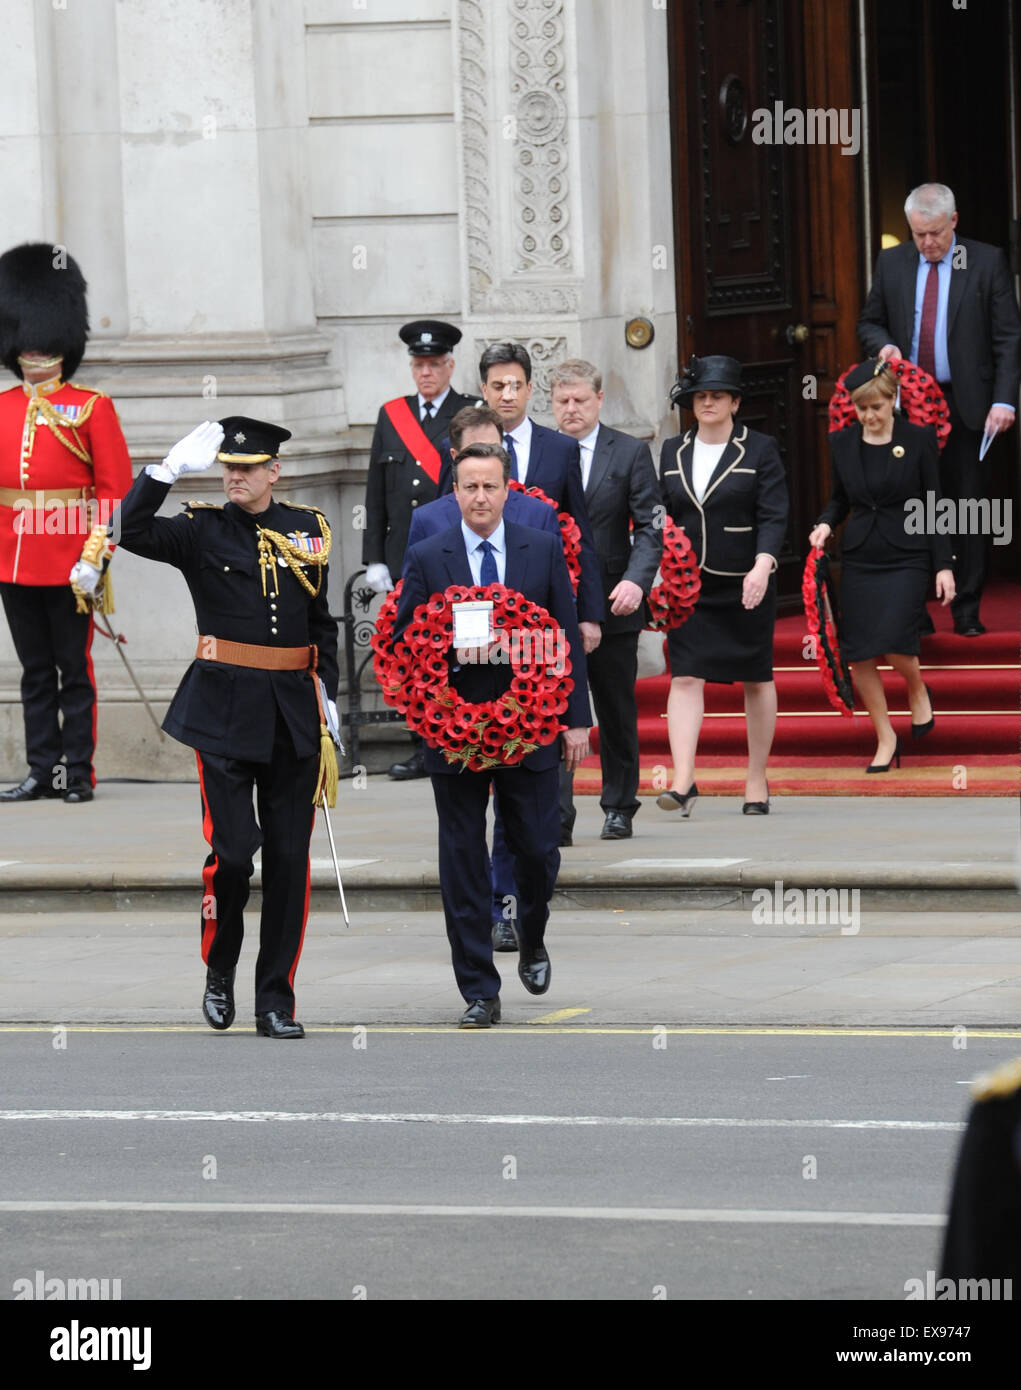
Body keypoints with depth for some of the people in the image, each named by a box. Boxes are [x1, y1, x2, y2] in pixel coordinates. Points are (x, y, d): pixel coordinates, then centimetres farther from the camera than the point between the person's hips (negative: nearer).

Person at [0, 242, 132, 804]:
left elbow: (115, 486, -3)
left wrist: (95, 553, -12)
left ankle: (78, 774, 5)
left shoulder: (91, 407, 0)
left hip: (69, 563, -4)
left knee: (74, 669, 0)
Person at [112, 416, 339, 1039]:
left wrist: (328, 693, 12)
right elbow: (133, 531, -18)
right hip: (225, 712, -3)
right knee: (232, 849, -11)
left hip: (293, 713, 3)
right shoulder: (202, 531, 1)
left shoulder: (308, 528, 10)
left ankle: (277, 999, 9)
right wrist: (172, 468, -23)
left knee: (290, 858, 3)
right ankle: (220, 971, 14)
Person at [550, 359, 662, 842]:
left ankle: (619, 807, 22)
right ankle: (555, 816, -13)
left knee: (617, 711, 10)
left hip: (613, 604, 0)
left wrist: (635, 580, -18)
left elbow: (649, 527, -2)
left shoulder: (630, 453, 3)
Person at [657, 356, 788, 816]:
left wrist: (762, 566, -23)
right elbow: (662, 515, 15)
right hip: (687, 586, 2)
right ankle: (683, 782, -16)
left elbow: (773, 516, -9)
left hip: (745, 585, -2)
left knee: (756, 679, 7)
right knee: (685, 677, -10)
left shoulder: (760, 450, -2)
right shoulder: (673, 452, 9)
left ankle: (757, 780, 18)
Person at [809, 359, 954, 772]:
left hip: (906, 556, -4)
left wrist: (943, 566, -5)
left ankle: (918, 690, 17)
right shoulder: (842, 443, 6)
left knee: (894, 644, -18)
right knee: (859, 656, -2)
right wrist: (826, 524, -4)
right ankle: (886, 738, 13)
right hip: (860, 559, 4)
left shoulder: (919, 440, -4)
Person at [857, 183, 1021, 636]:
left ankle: (966, 612, 7)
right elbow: (870, 322, 17)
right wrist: (883, 345, -7)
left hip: (966, 404, -2)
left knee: (966, 506, 1)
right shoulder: (891, 263, 7)